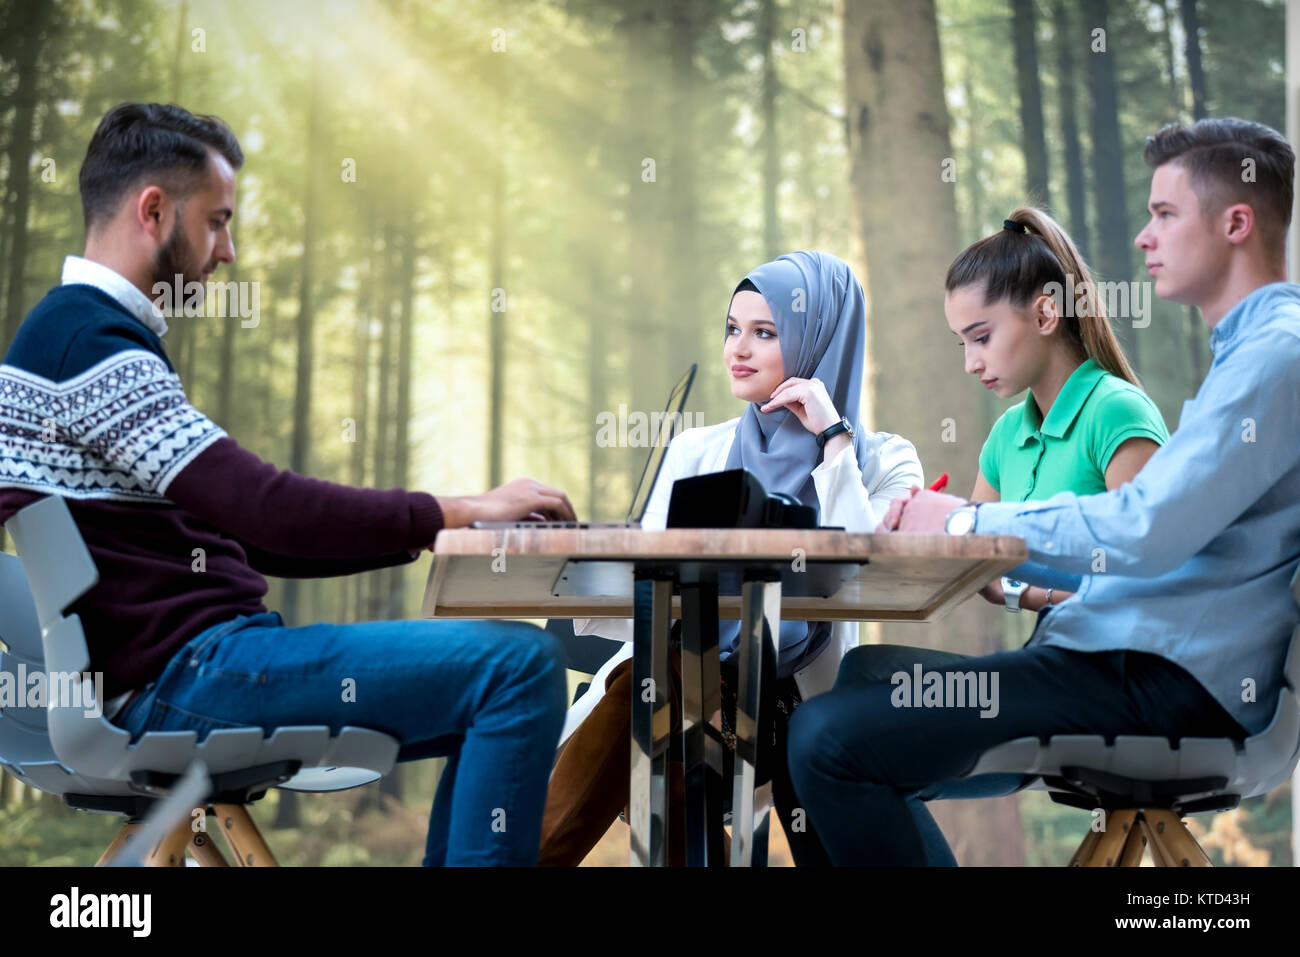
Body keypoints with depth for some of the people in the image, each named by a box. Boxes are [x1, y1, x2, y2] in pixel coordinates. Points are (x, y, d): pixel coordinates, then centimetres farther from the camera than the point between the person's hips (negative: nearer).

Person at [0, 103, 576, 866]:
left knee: (492, 703, 16)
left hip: (179, 673, 11)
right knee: (521, 664, -17)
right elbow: (264, 509, -21)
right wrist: (456, 513, -11)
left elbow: (238, 531, 21)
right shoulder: (87, 340, -12)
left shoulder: (92, 334, 22)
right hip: (185, 676, -11)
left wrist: (421, 534, 12)